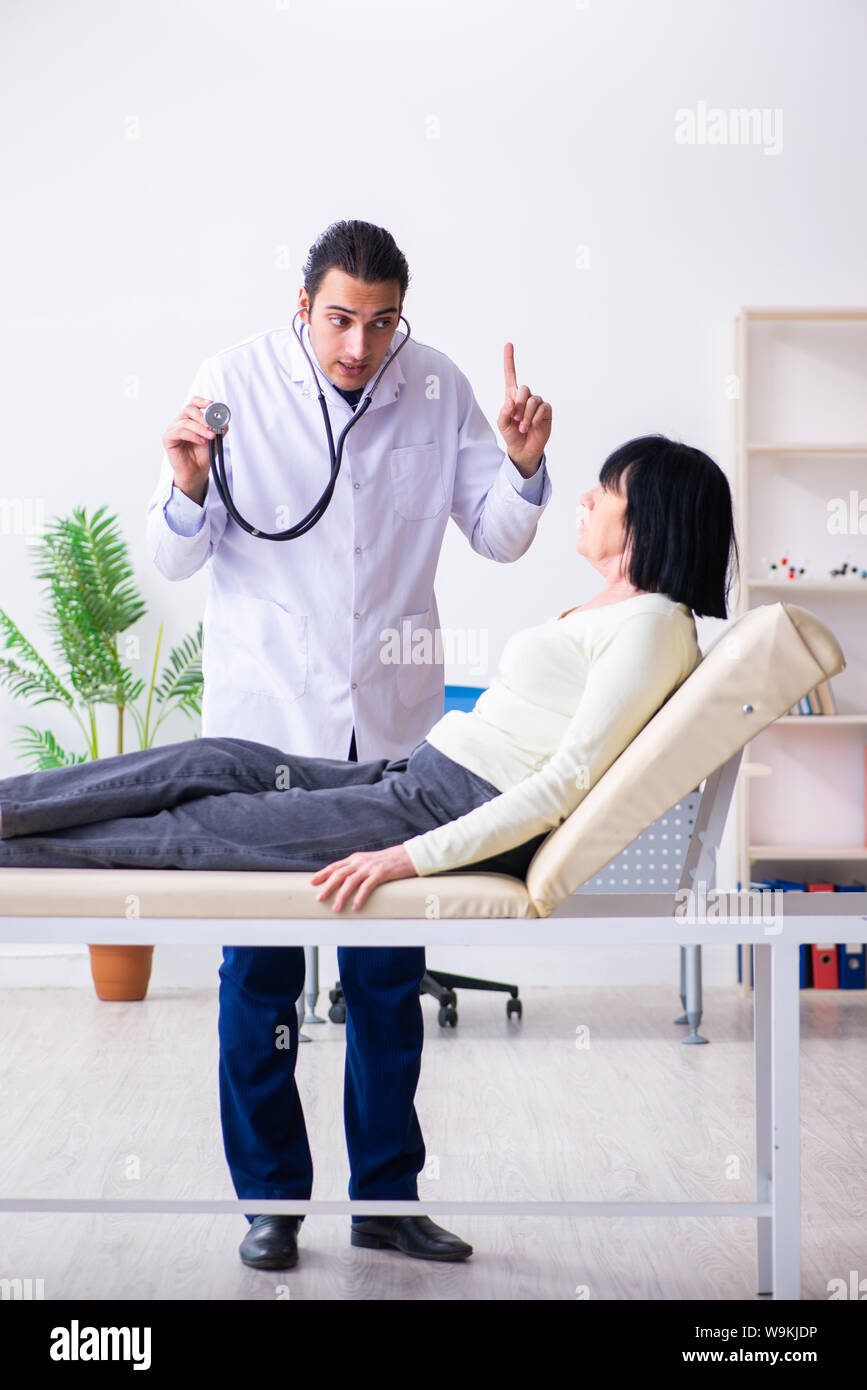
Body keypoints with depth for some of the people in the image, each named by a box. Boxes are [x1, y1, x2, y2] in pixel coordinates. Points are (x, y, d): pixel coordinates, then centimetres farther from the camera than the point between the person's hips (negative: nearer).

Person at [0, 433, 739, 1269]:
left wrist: (413, 857, -24)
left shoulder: (654, 621, -13)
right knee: (216, 762, -1)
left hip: (459, 818, -8)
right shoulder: (614, 611, 16)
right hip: (417, 782, 8)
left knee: (199, 828, -6)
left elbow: (567, 783, -20)